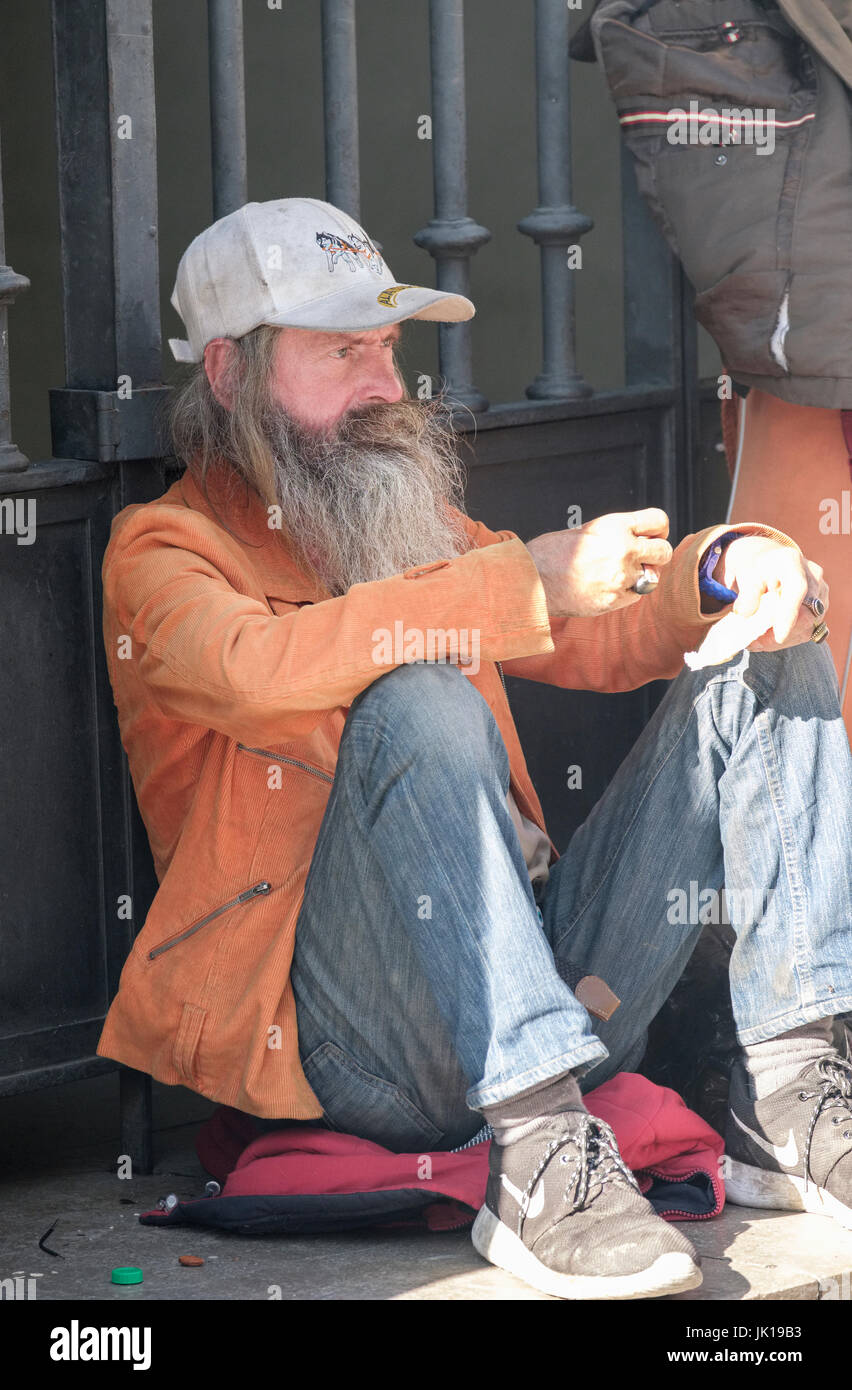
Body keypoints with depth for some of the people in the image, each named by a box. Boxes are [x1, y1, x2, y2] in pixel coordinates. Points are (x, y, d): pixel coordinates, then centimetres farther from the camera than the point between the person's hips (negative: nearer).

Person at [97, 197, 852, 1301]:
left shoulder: (415, 525, 26)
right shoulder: (164, 551, 3)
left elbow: (597, 637, 19)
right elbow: (259, 667, -20)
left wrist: (724, 570, -4)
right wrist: (524, 581, -25)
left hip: (546, 982, 7)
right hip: (333, 1034, -7)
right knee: (418, 706, -32)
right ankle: (541, 1160, -41)